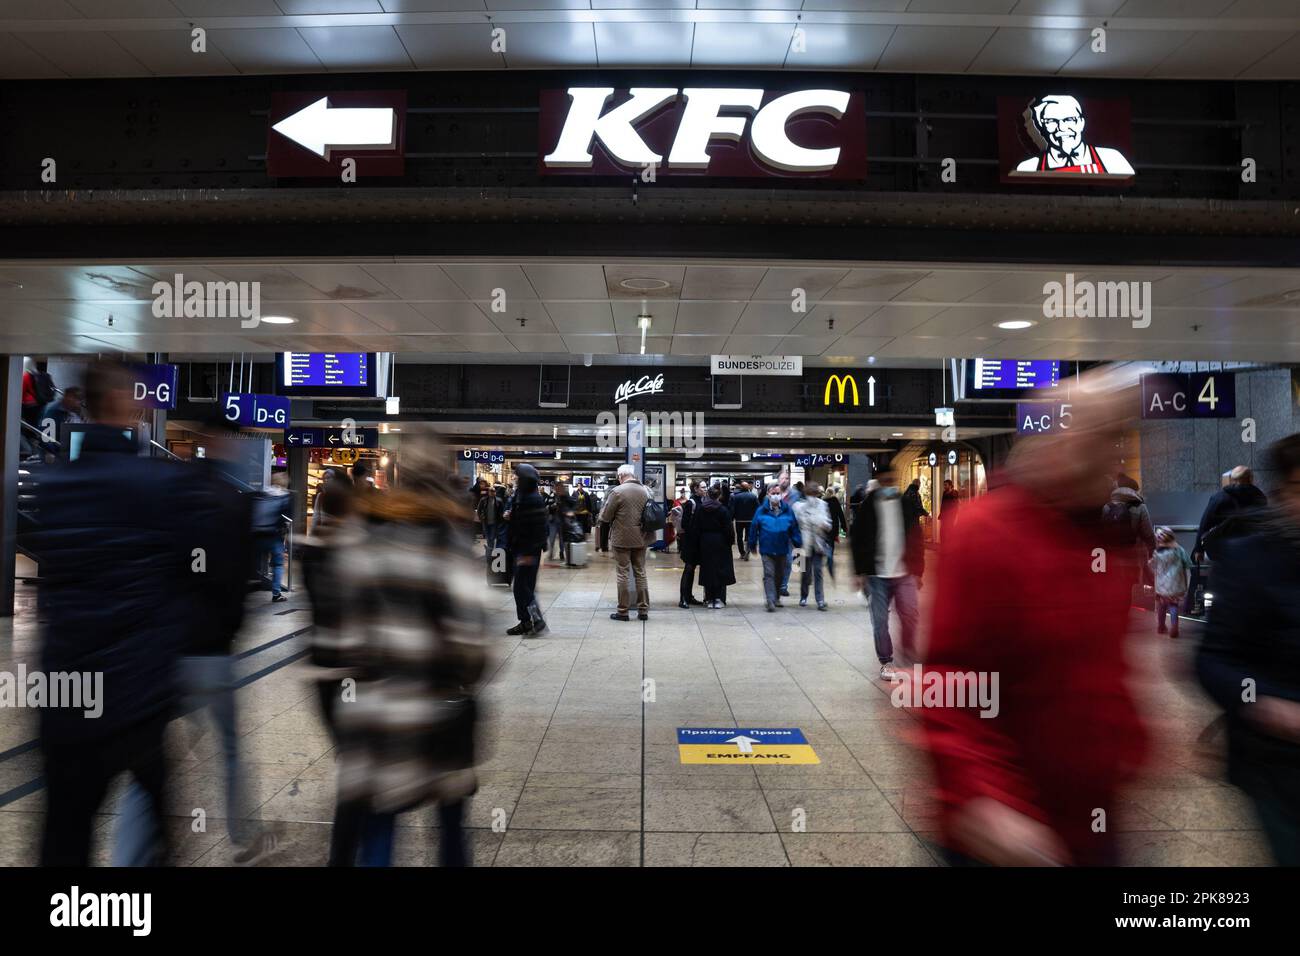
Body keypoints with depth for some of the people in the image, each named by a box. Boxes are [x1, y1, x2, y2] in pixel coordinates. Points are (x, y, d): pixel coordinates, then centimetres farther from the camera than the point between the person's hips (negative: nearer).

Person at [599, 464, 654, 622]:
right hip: (640, 539, 5)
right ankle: (643, 610, 15)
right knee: (640, 573, 12)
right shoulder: (645, 491, 3)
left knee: (622, 574, 3)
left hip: (622, 539, -5)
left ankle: (623, 611, 8)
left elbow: (605, 516, -9)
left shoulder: (617, 491, -14)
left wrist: (606, 502, 9)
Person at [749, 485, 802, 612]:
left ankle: (776, 598, 30)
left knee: (780, 575, 14)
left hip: (782, 549, 3)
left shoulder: (787, 511, 0)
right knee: (769, 574, -10)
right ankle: (770, 601, -14)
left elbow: (794, 529, 5)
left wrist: (798, 544, 3)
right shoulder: (761, 511, -4)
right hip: (767, 550, -3)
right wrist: (752, 545, 6)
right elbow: (754, 528, 2)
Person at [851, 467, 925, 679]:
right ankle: (886, 662, 17)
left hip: (904, 573, 1)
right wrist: (861, 572, -2)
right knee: (880, 620, 3)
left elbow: (917, 540, 8)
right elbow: (856, 539, 1)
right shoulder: (868, 506, -1)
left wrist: (917, 571, 4)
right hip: (877, 574, -1)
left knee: (910, 614, -5)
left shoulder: (907, 505, 4)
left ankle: (908, 647, 21)